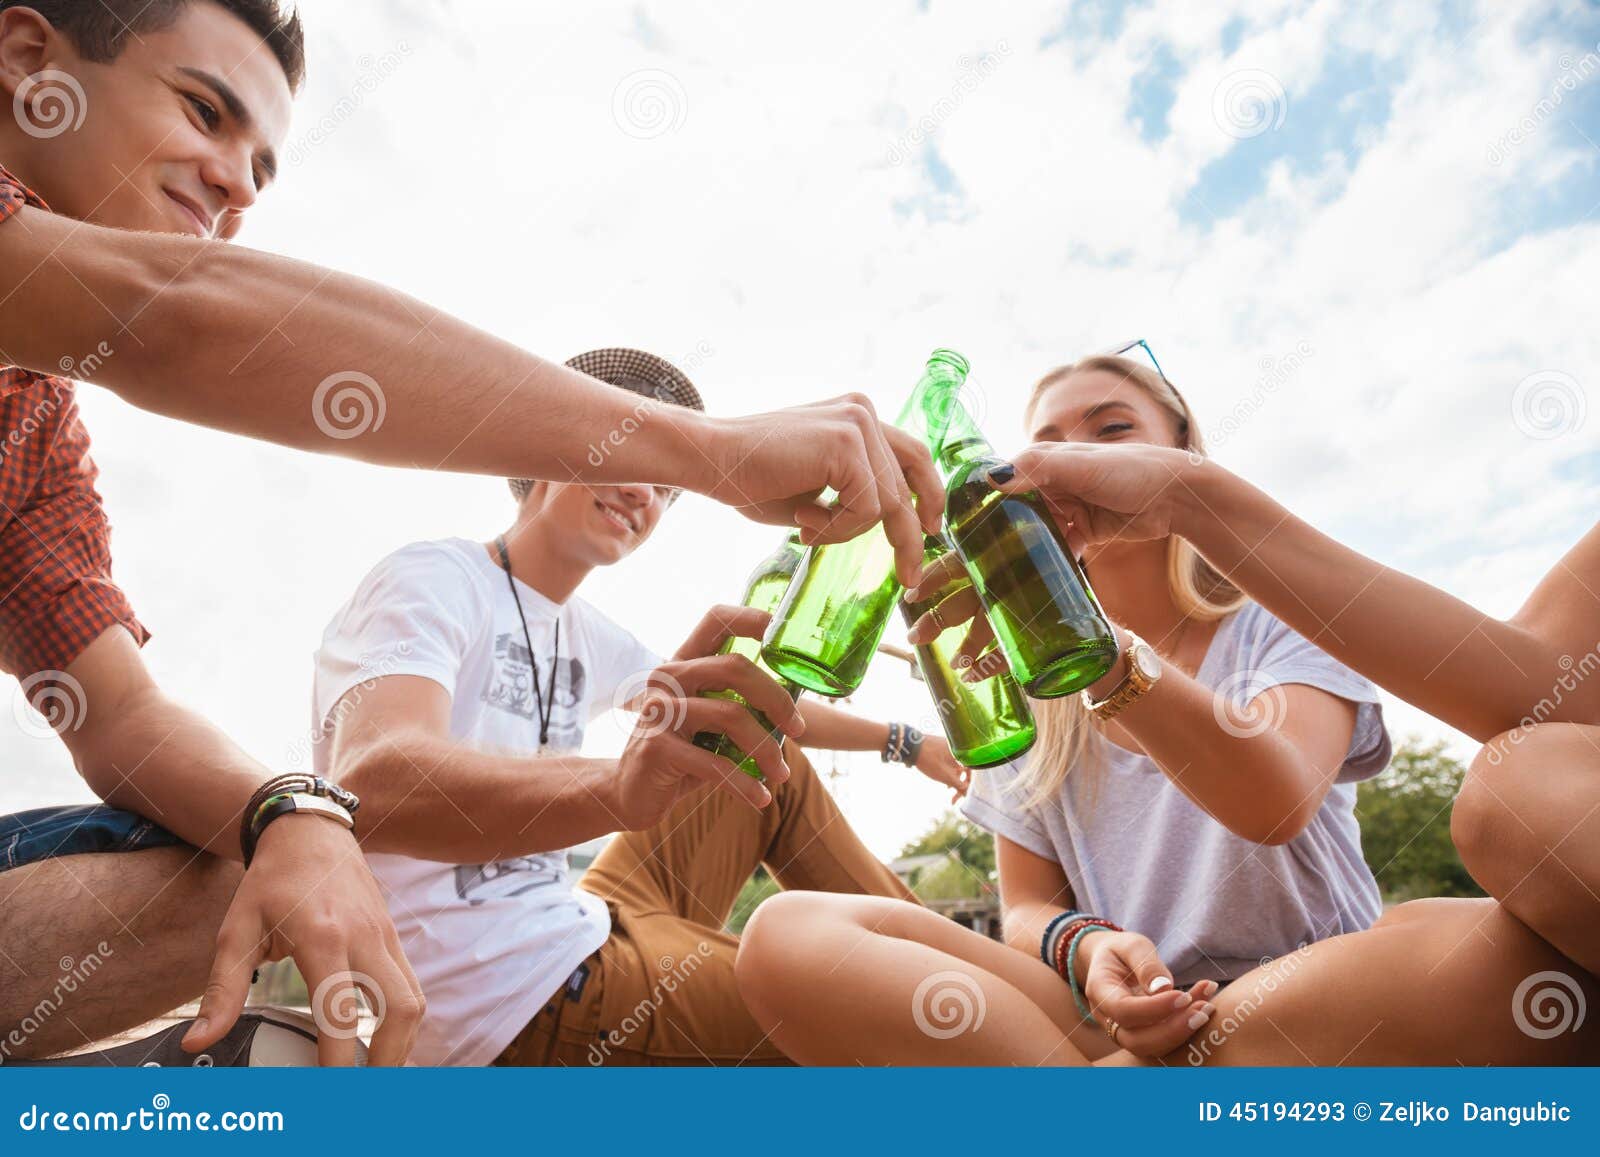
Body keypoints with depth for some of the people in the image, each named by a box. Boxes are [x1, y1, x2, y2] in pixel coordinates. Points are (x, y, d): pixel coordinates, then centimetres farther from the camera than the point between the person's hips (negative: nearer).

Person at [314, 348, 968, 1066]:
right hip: (515, 1002, -9)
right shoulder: (435, 581, -13)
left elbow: (763, 708, 23)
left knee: (777, 761, 14)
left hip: (579, 933, 9)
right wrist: (618, 787, -50)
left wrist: (902, 742, 24)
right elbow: (370, 782, -33)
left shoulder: (584, 634, 10)